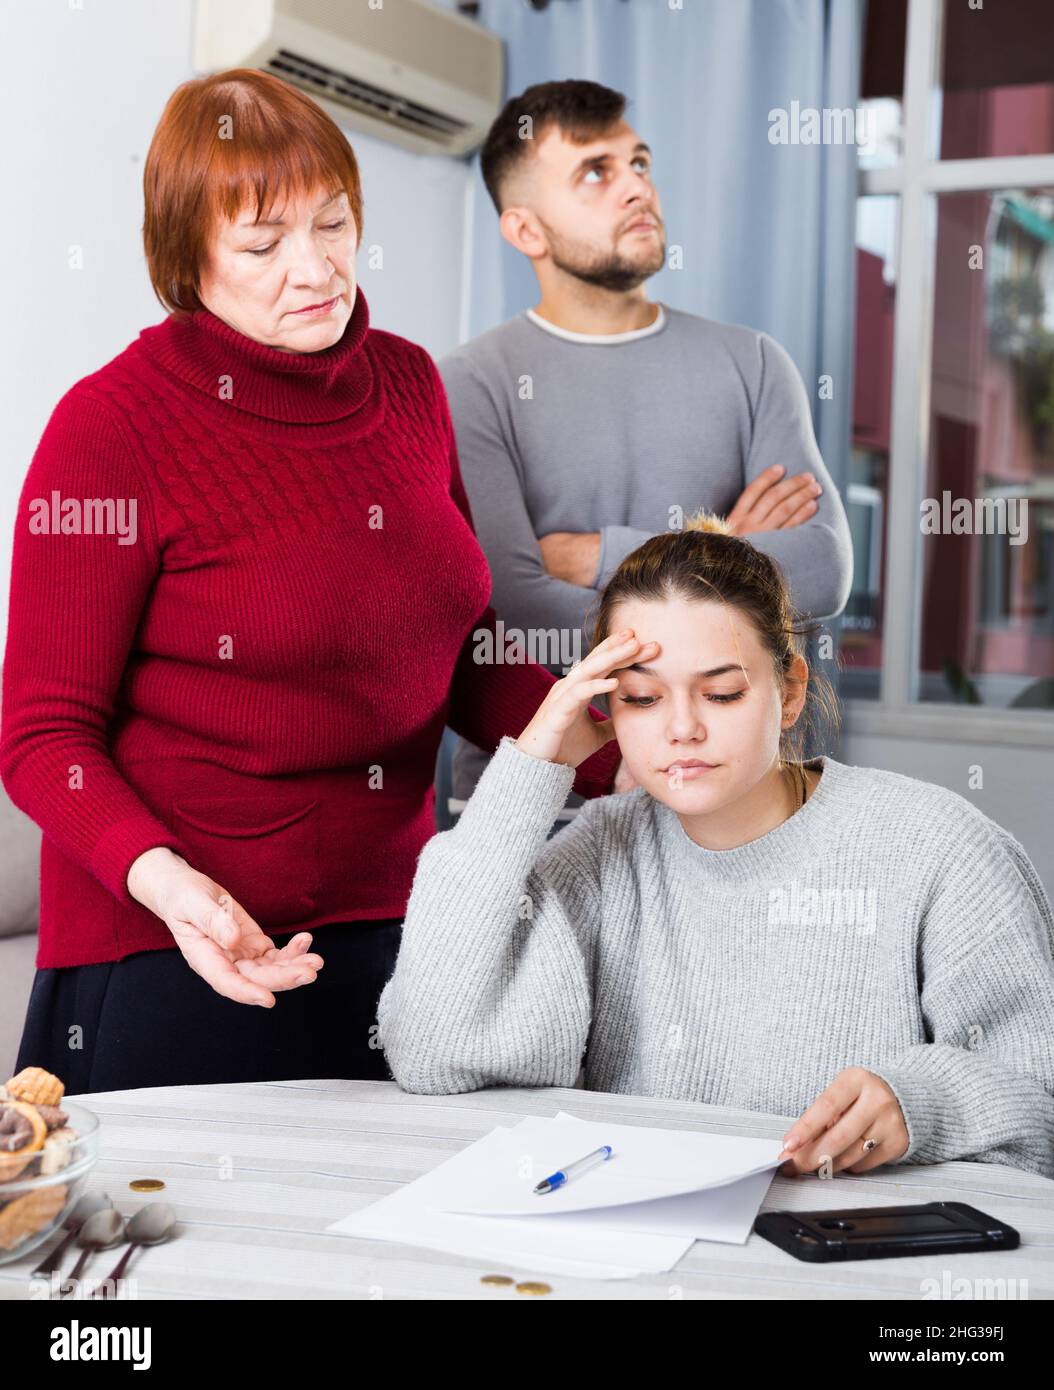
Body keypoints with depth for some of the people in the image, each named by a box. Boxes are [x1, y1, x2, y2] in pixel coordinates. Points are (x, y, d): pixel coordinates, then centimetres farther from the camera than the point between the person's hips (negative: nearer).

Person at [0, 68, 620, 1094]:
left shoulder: (407, 385, 5)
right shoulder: (114, 424, -12)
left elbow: (466, 662, 12)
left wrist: (628, 756, -2)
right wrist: (163, 880, -27)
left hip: (383, 925, 5)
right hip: (170, 962, -5)